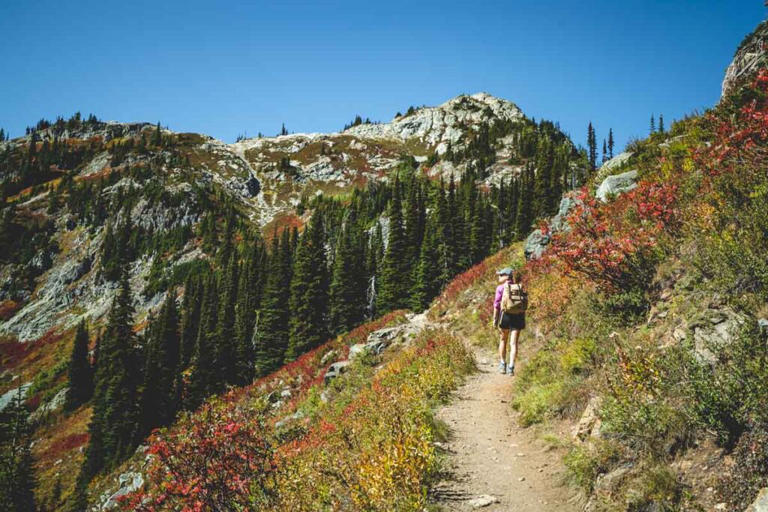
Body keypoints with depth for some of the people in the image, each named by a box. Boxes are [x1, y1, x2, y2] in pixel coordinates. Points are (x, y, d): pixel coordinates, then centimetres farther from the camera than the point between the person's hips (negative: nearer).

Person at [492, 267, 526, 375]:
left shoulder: (501, 288, 0)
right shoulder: (520, 287, 11)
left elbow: (497, 304, -5)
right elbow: (524, 304, 9)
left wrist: (495, 319, -1)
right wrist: (523, 322, 14)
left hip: (506, 315, -2)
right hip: (518, 317, 2)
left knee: (503, 341, 17)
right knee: (513, 343, 1)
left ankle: (503, 365, 19)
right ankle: (511, 367, -8)